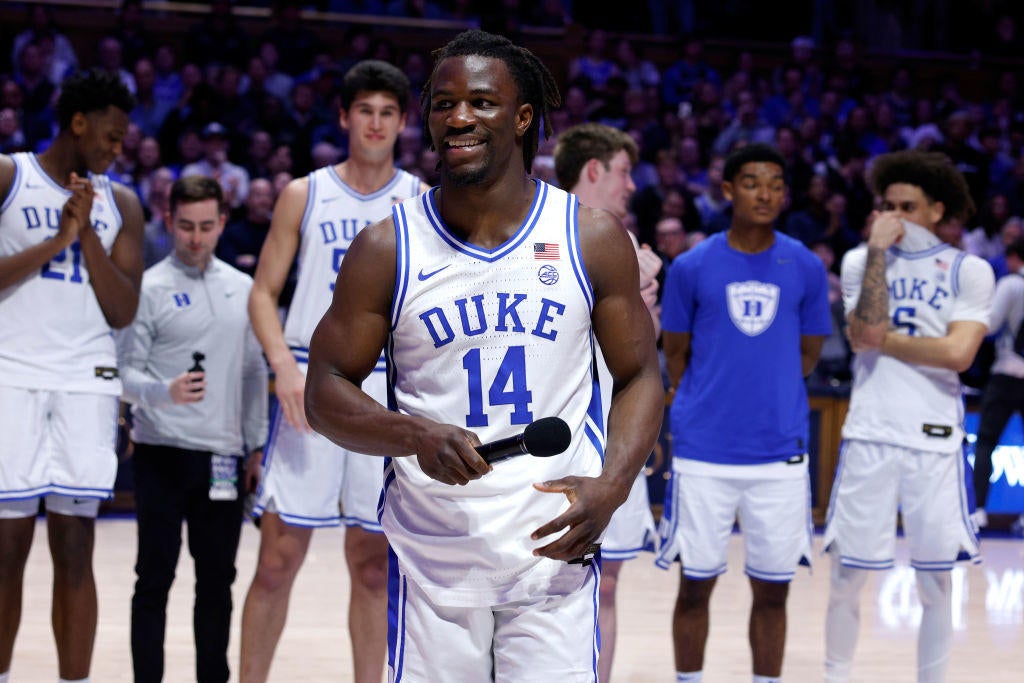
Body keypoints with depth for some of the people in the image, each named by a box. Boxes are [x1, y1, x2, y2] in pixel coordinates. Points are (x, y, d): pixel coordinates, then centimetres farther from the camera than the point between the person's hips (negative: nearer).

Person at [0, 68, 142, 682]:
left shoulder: (120, 204, 13)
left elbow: (123, 312, 6)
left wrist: (88, 232, -3)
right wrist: (57, 241, -10)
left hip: (87, 380, 3)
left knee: (75, 549, 0)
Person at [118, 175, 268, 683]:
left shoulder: (242, 289, 11)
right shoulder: (149, 289, -4)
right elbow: (125, 373, -7)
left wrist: (257, 447, 12)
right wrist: (166, 392, -27)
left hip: (223, 456, 4)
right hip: (163, 451, -4)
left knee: (218, 580, 9)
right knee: (155, 578, -1)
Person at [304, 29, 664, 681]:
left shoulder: (592, 237, 2)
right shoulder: (387, 248, 0)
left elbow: (640, 377, 8)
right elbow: (326, 392, 3)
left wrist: (610, 487, -10)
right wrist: (416, 437, -17)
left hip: (556, 547, 0)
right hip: (432, 552, 0)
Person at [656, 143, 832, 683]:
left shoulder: (806, 268, 2)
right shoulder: (691, 267, -2)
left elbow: (808, 353, 11)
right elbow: (674, 356, 8)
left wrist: (770, 400, 7)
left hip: (780, 451, 1)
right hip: (703, 451, -1)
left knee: (772, 590, 6)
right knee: (695, 585, 5)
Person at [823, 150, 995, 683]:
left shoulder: (970, 272, 3)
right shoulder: (861, 261, 7)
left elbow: (958, 354, -10)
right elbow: (867, 333, -11)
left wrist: (883, 341, -6)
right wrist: (879, 250, -10)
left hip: (936, 440, 0)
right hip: (870, 437, 1)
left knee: (936, 581, 5)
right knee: (848, 574, 4)